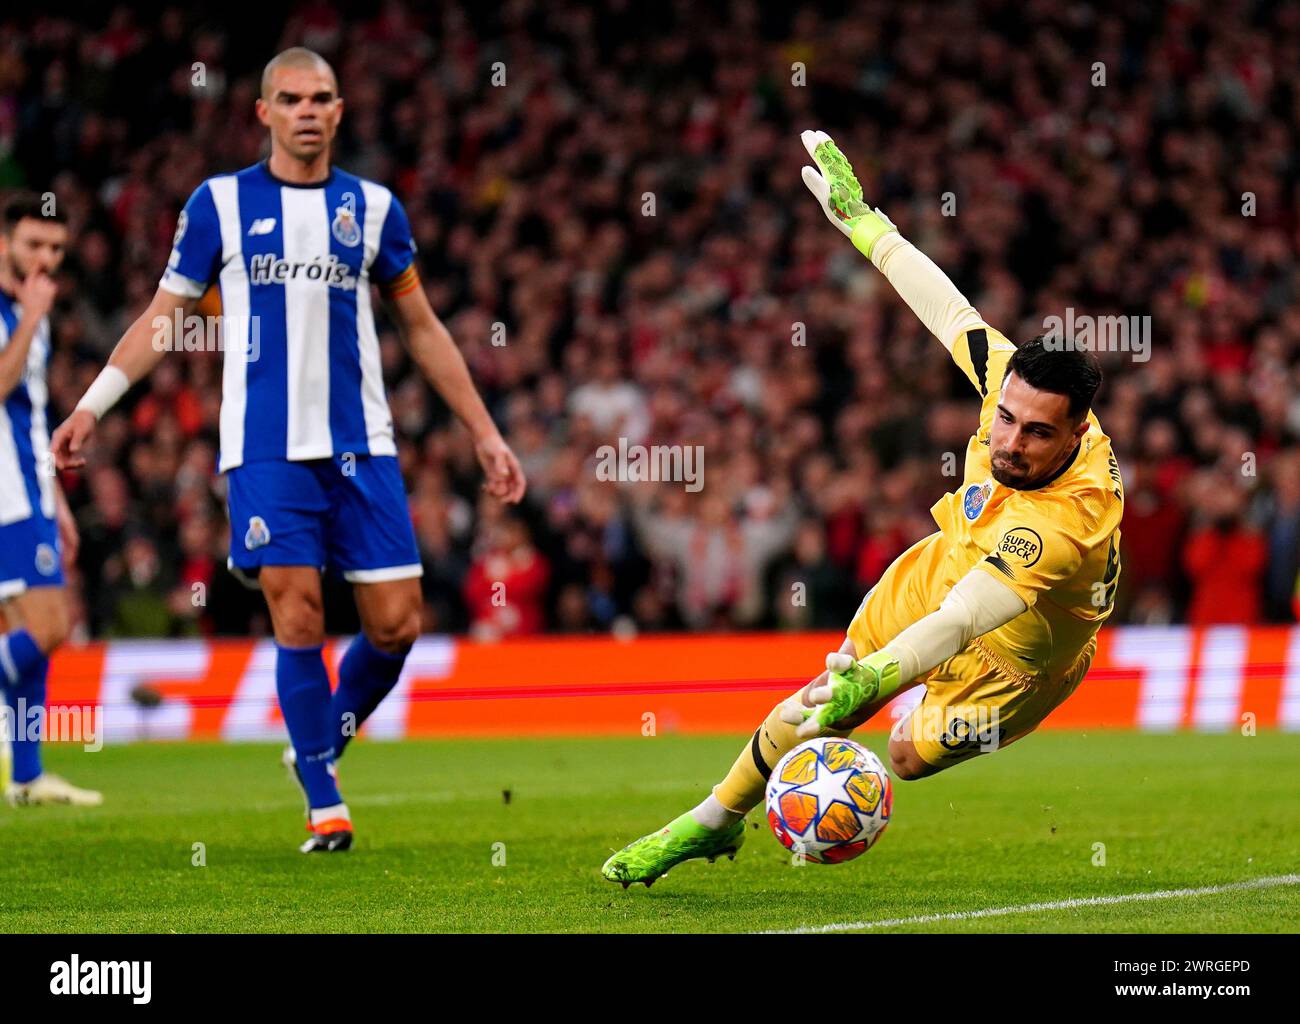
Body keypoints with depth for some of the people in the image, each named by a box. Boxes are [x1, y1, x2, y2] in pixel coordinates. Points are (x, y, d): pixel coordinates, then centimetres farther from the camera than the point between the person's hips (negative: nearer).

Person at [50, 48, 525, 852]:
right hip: (266, 448, -2)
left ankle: (325, 741, 23)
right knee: (298, 618, -9)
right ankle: (325, 805, 1)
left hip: (361, 447, 2)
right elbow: (165, 316, 10)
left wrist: (486, 433, 13)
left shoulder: (373, 207, 9)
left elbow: (423, 329, 15)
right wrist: (92, 405, 1)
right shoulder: (219, 203, 4)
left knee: (397, 621, -4)